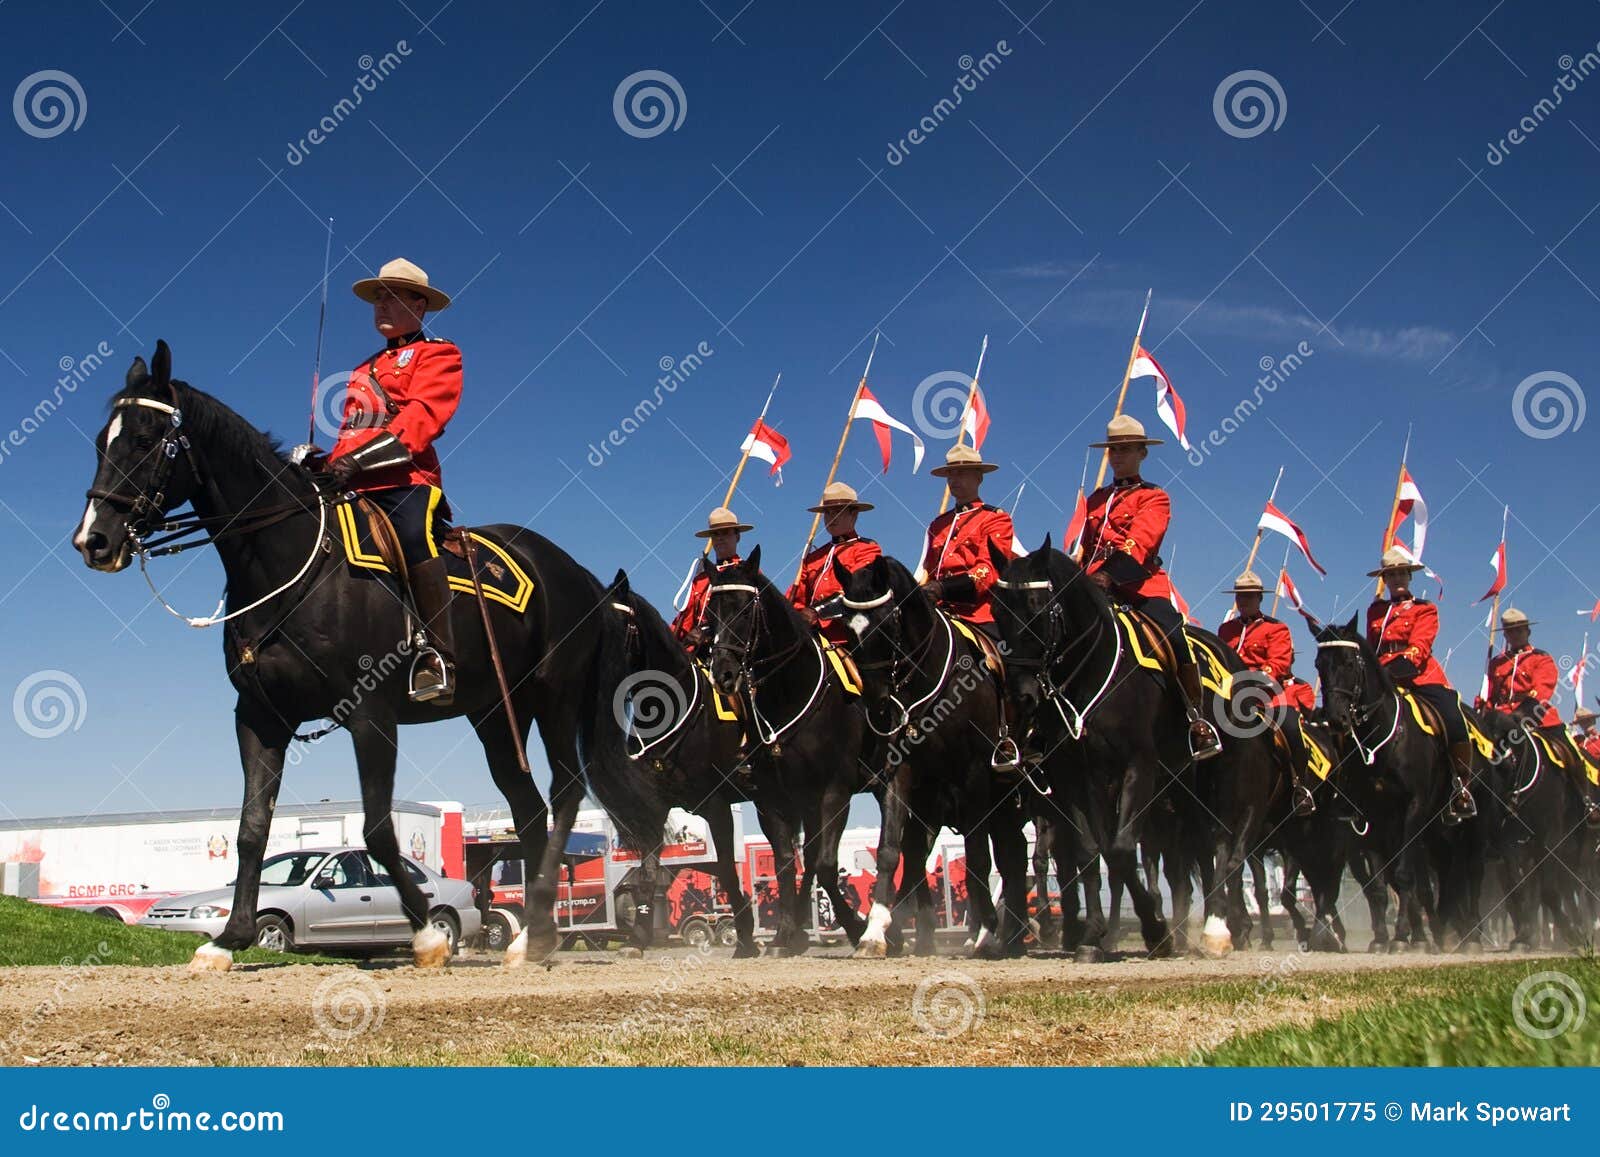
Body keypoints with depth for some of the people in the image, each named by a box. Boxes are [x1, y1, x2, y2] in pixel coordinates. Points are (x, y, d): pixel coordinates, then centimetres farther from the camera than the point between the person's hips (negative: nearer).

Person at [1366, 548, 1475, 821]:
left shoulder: (1425, 609, 10)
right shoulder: (1375, 611, 22)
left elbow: (1421, 643, -6)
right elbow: (1370, 648, 22)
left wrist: (1404, 662, -24)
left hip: (1421, 675, -4)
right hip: (1384, 678, 4)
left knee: (1453, 721, -24)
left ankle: (1462, 786, -8)